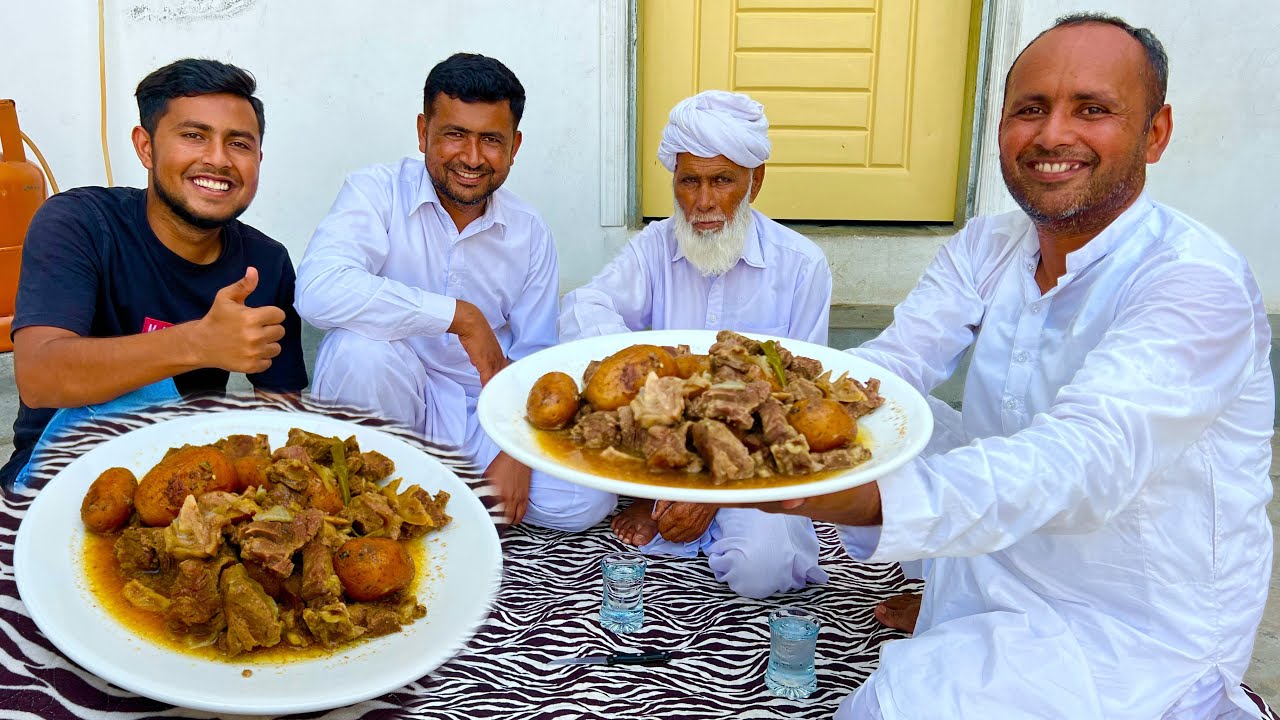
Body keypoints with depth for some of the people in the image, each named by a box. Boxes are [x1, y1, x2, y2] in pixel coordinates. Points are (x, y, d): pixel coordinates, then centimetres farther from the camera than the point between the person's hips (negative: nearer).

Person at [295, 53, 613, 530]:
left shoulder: (529, 234, 4)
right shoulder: (377, 191, -9)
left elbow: (534, 355, 5)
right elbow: (319, 292, -29)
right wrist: (460, 315, -27)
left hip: (486, 413, 3)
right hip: (395, 399, -3)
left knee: (583, 500, -18)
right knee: (359, 344, -35)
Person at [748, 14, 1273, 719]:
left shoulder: (1198, 284, -23)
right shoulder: (986, 248, 0)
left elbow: (1084, 459, -38)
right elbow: (884, 368, -13)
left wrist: (868, 498, -55)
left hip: (1139, 638, -6)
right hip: (994, 569, 6)